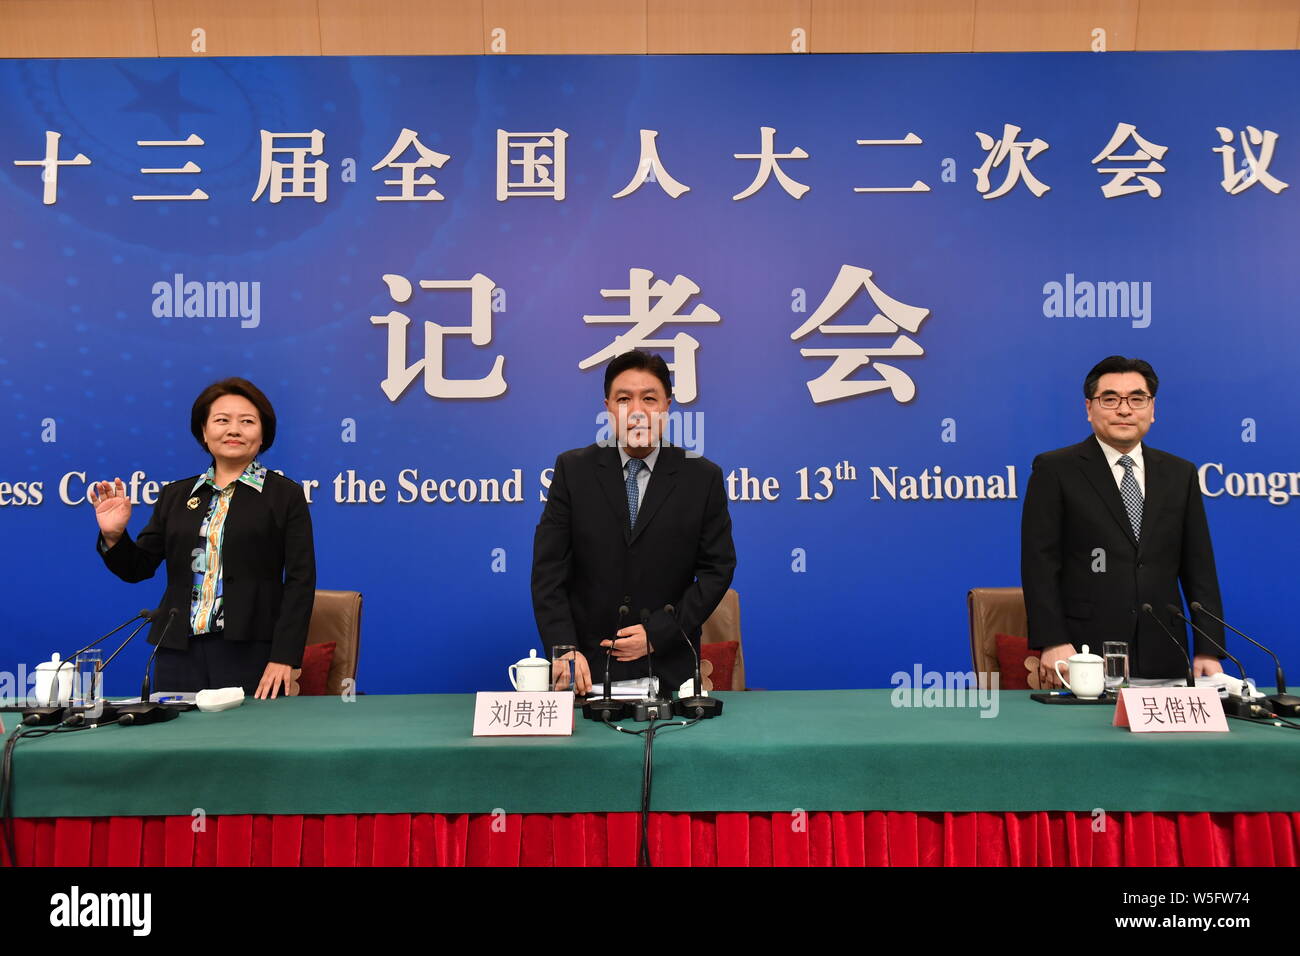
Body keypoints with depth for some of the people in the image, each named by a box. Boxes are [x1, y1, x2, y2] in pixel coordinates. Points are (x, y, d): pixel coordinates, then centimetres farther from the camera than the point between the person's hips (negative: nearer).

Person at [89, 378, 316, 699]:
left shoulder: (285, 495, 2)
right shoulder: (175, 495, 13)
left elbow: (300, 581, -4)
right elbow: (138, 568, 16)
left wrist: (284, 657, -12)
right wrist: (113, 536, -5)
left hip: (251, 653, -3)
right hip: (179, 653, 3)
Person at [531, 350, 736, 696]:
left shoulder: (703, 478, -2)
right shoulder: (573, 469, -1)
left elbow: (717, 569, -1)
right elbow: (549, 568, -4)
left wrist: (657, 633, -10)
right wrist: (562, 650, -15)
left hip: (668, 668, 0)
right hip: (588, 666, 0)